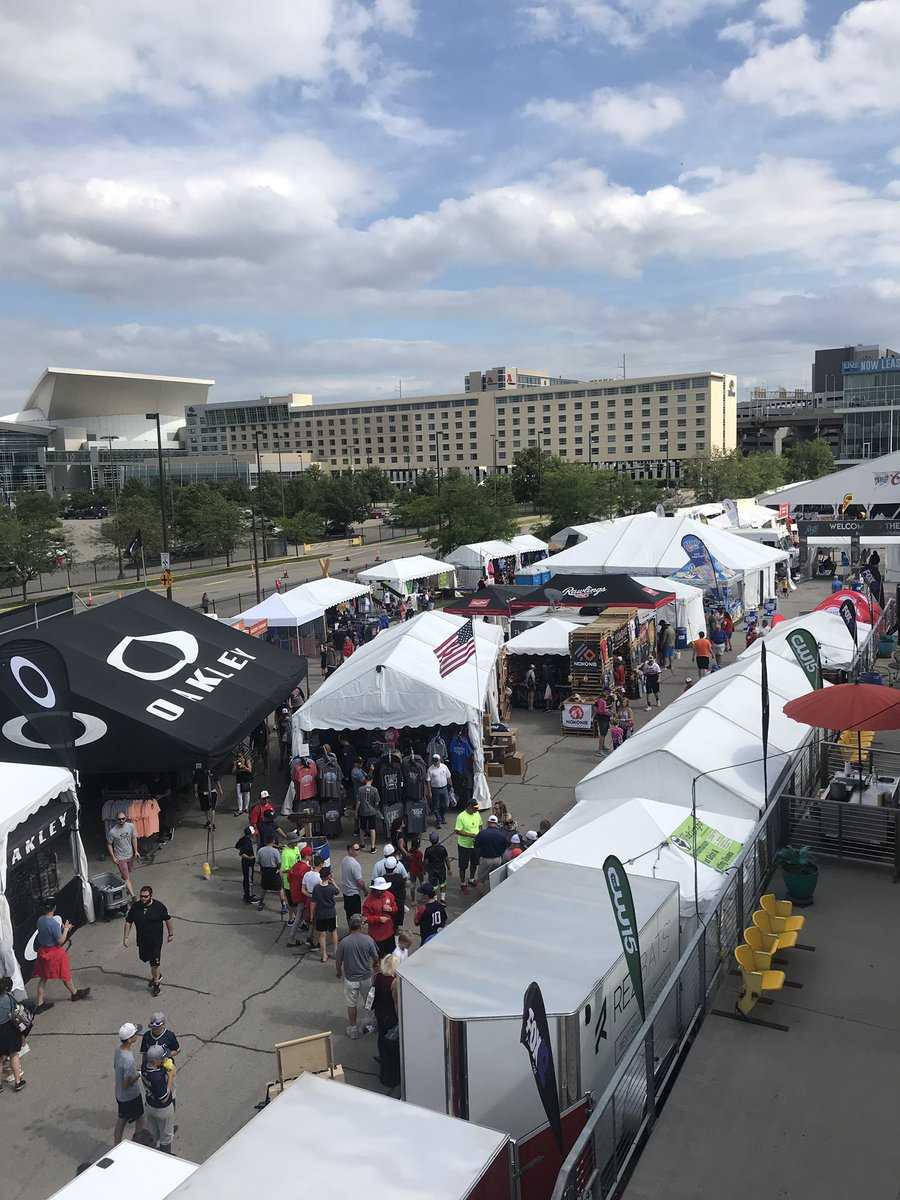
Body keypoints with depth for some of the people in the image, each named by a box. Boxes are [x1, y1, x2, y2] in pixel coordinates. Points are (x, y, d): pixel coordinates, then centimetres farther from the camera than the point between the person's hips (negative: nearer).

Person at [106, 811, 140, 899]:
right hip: (120, 858, -4)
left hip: (130, 855, 4)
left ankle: (128, 889, 45)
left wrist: (136, 851, 3)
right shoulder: (112, 832, -23)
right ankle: (133, 896, 0)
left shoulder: (130, 826, -12)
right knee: (126, 877, -3)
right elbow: (109, 844, -9)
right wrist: (113, 857, -9)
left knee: (128, 873, 23)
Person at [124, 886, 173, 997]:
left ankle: (156, 983, 21)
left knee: (155, 963, 0)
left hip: (156, 941, -4)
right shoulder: (135, 906, -10)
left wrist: (170, 933, 5)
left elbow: (168, 919, -3)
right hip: (142, 940, 4)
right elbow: (128, 922, -1)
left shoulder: (159, 906, -16)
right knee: (145, 958, 20)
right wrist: (125, 937, -3)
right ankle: (157, 976, 45)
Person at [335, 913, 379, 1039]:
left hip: (350, 978, -1)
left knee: (352, 1005, 16)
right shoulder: (368, 940, -17)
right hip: (366, 977, 1)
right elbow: (375, 957, -4)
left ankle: (353, 1028, 27)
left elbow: (338, 961, -9)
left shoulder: (343, 942, -19)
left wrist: (338, 972, 12)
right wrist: (374, 965, 19)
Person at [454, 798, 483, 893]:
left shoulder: (477, 814, -3)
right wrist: (470, 835, -27)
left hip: (475, 844, 6)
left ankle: (471, 880, 43)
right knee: (463, 866, 8)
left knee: (474, 863, 21)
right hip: (464, 845, -6)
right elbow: (457, 831, -22)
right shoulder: (461, 817, -22)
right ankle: (462, 884, 26)